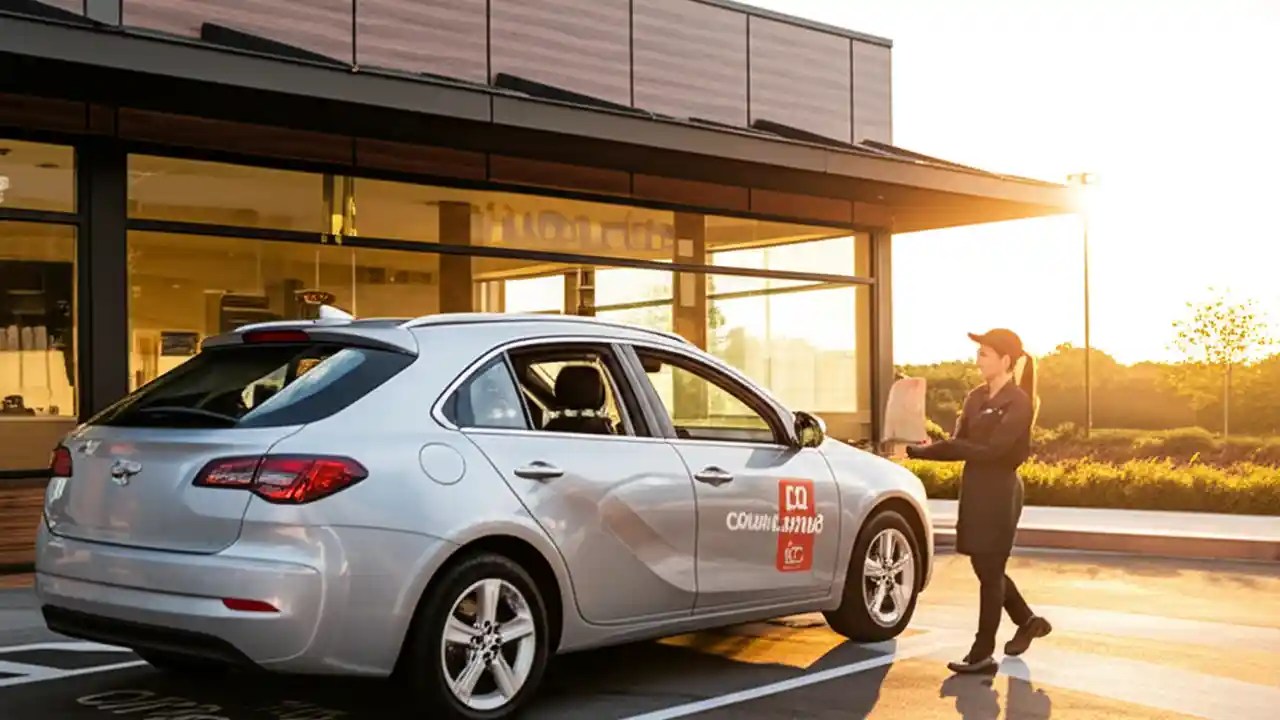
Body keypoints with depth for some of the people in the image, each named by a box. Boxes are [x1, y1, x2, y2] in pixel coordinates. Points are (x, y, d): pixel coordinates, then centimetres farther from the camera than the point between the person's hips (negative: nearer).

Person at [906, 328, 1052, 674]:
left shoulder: (1018, 402, -12)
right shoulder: (976, 398, 10)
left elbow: (991, 449, -20)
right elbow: (959, 444, 3)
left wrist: (932, 450, -21)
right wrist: (927, 449, -18)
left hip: (1000, 492, -8)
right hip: (974, 488, 8)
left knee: (990, 571, -1)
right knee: (986, 567, 16)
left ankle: (983, 654, 7)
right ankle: (1028, 621, 37)